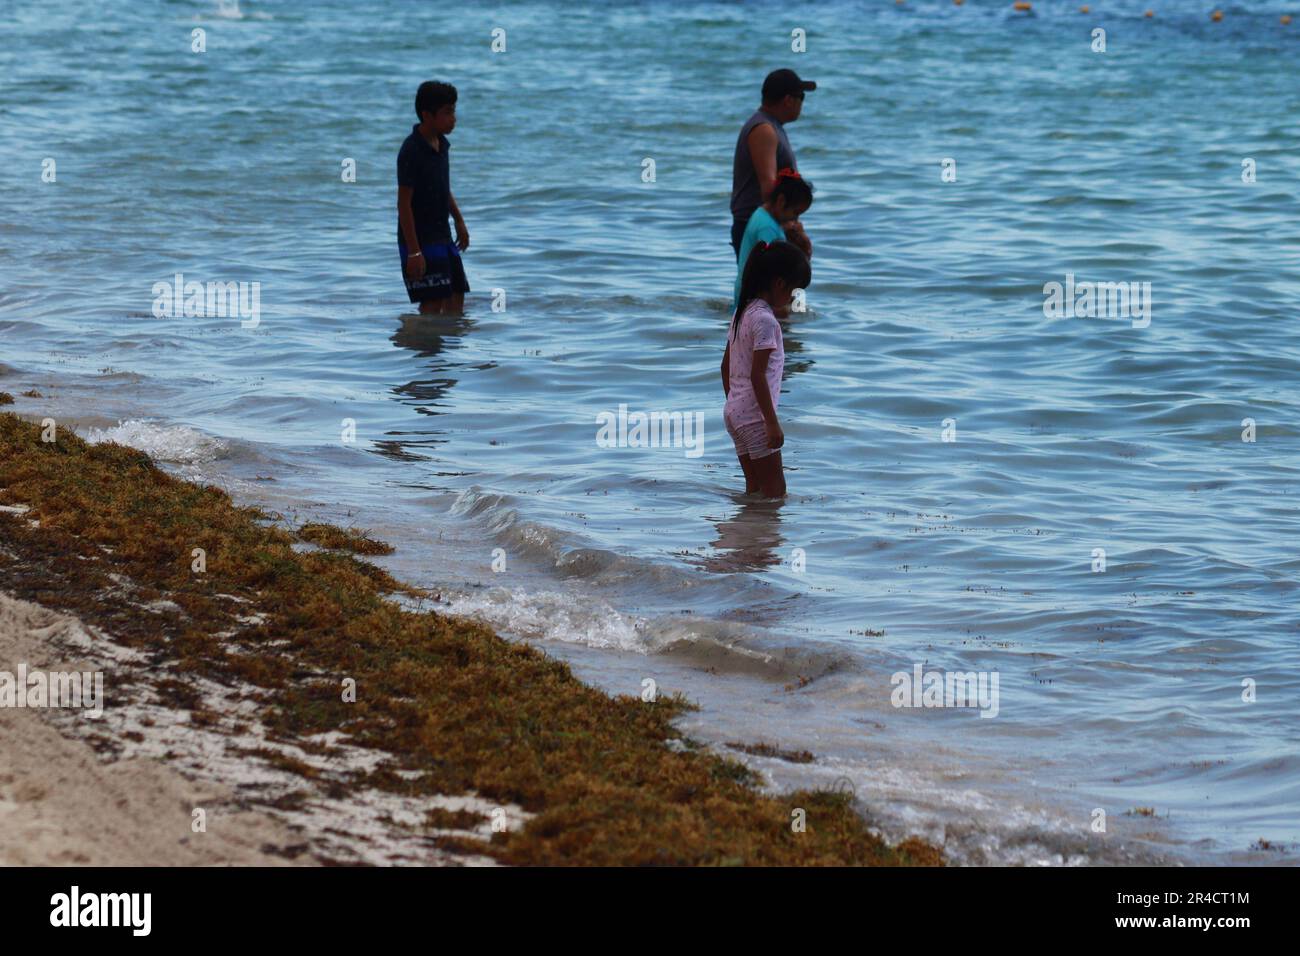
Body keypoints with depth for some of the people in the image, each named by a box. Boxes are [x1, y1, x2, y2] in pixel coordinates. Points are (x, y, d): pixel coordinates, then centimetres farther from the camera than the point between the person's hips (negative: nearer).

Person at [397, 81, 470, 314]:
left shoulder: (441, 144, 7)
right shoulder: (411, 152, -19)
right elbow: (404, 203, -19)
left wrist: (459, 221, 23)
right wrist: (413, 252, -21)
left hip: (442, 236, 9)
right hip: (420, 240, -9)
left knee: (456, 297, 10)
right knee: (433, 303, -9)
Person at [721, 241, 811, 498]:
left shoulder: (742, 312, 11)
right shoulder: (765, 320, -17)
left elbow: (726, 366, 18)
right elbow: (757, 375, -21)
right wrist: (772, 423, -19)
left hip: (734, 411, 9)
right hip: (755, 415, -9)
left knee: (755, 489, 11)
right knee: (775, 491, -5)